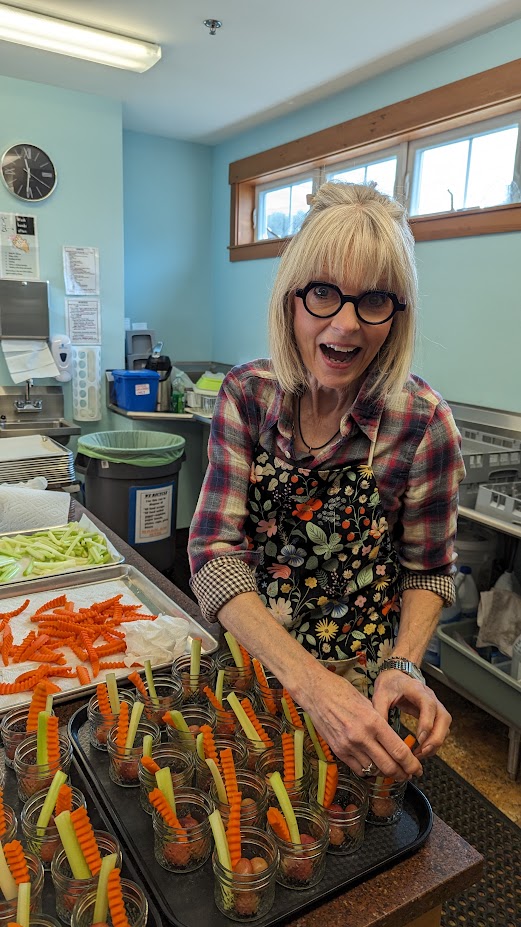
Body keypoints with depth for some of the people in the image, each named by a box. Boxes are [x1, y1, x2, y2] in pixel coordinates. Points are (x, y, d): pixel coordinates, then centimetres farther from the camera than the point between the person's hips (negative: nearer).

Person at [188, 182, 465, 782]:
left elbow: (427, 571, -7)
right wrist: (309, 682, -31)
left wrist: (404, 667, -24)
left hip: (360, 689, -1)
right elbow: (215, 552, -21)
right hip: (245, 655, 2)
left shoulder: (423, 423, -21)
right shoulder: (246, 395, -16)